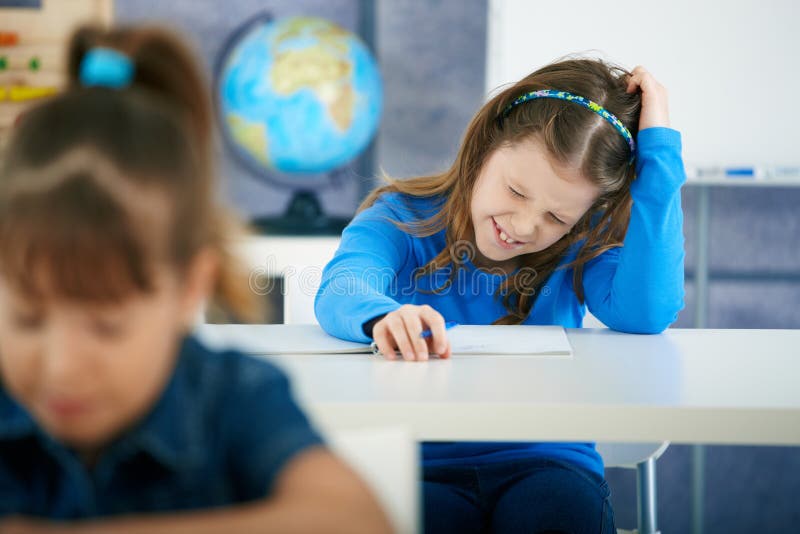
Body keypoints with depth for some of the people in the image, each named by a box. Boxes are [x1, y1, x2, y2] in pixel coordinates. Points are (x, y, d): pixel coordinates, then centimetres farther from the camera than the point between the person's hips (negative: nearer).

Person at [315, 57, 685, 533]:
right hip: (420, 466, -3)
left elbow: (647, 312, -17)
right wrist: (383, 315, -47)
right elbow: (340, 290, -20)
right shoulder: (403, 218, 0)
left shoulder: (579, 246, 3)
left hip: (546, 462, 3)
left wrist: (658, 148, -13)